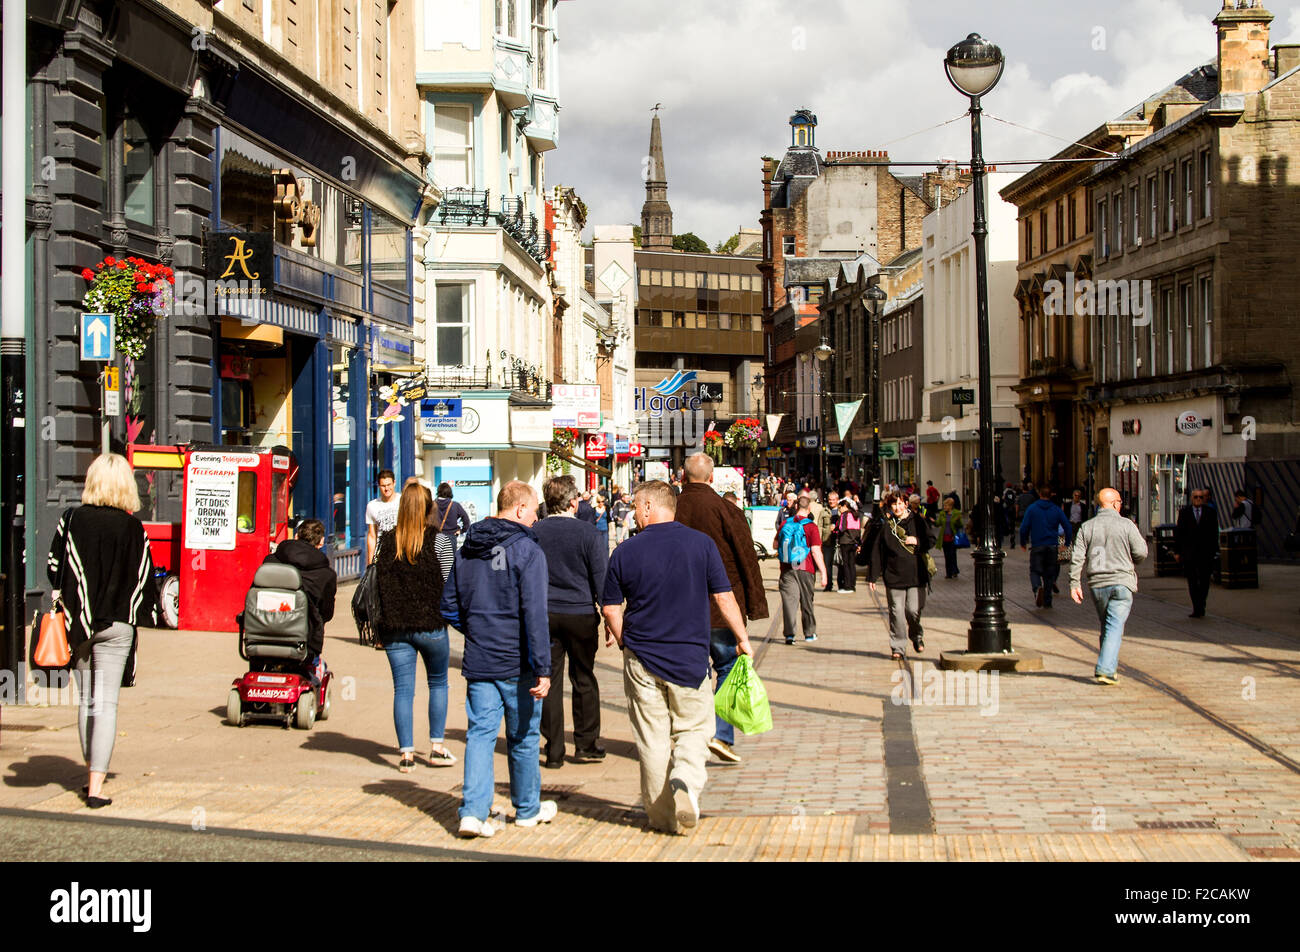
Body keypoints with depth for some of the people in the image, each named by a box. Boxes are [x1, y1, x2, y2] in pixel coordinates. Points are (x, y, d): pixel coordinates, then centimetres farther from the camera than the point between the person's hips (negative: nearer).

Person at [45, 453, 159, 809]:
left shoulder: (71, 521, -2)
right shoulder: (132, 528, -7)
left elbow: (54, 567, 1)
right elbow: (144, 578, -3)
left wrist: (65, 606, 11)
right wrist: (142, 613, 10)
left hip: (77, 621, 2)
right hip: (116, 625, -2)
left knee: (86, 701, 16)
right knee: (106, 703, -2)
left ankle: (91, 777, 25)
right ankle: (96, 787, -8)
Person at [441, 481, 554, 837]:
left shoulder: (467, 549, 8)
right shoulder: (526, 550, -13)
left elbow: (449, 605, 14)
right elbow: (534, 613, -18)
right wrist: (542, 669, -18)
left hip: (477, 661, 5)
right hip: (516, 663, -5)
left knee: (480, 733, 6)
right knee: (523, 737, 10)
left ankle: (473, 810, -6)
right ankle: (528, 809, 24)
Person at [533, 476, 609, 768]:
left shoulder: (533, 533, 0)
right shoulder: (590, 533, -8)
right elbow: (601, 579, -6)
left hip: (544, 615, 2)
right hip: (581, 615, -2)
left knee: (549, 681, 6)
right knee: (584, 679, 11)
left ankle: (553, 751, 8)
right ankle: (586, 745, 16)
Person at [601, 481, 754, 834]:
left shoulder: (625, 552, -4)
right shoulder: (701, 543, -4)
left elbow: (611, 608, 2)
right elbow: (723, 597, -3)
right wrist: (742, 638, 10)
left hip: (642, 659, 0)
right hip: (690, 658, 0)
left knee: (653, 739, 8)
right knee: (693, 729, 12)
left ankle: (661, 815, 13)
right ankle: (686, 781, -16)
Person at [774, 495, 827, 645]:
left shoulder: (785, 524, 4)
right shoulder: (811, 527, -9)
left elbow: (775, 545, 14)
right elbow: (816, 551, -12)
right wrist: (823, 572, -9)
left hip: (786, 569, 2)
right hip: (804, 570, -2)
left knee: (789, 600, 2)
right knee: (806, 601, 11)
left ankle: (789, 634, -6)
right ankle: (809, 634, 21)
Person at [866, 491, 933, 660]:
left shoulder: (916, 521, 6)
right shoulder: (886, 525, 5)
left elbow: (929, 543, 12)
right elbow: (877, 552, 6)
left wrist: (917, 541, -10)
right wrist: (873, 576, 4)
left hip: (916, 575, 0)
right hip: (893, 575, 0)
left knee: (913, 610, -6)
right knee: (896, 612, -2)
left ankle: (917, 635, 24)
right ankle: (898, 648, 5)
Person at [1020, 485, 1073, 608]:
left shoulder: (1032, 509, -1)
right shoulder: (1057, 510, 5)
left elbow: (1024, 528, -4)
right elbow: (1067, 527, 3)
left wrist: (1023, 543, 10)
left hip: (1037, 546, -2)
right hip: (1052, 546, 2)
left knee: (1035, 571, 6)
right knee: (1049, 573, 10)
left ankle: (1038, 588, -26)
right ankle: (1047, 602, 9)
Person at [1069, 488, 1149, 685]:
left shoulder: (1087, 527, 5)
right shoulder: (1126, 525, -4)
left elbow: (1077, 557, 0)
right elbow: (1141, 552, -4)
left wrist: (1075, 583, 2)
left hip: (1097, 584, 4)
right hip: (1121, 582, -4)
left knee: (1106, 626, 18)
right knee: (1115, 627, -6)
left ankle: (1107, 667, 23)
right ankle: (1105, 670, -18)